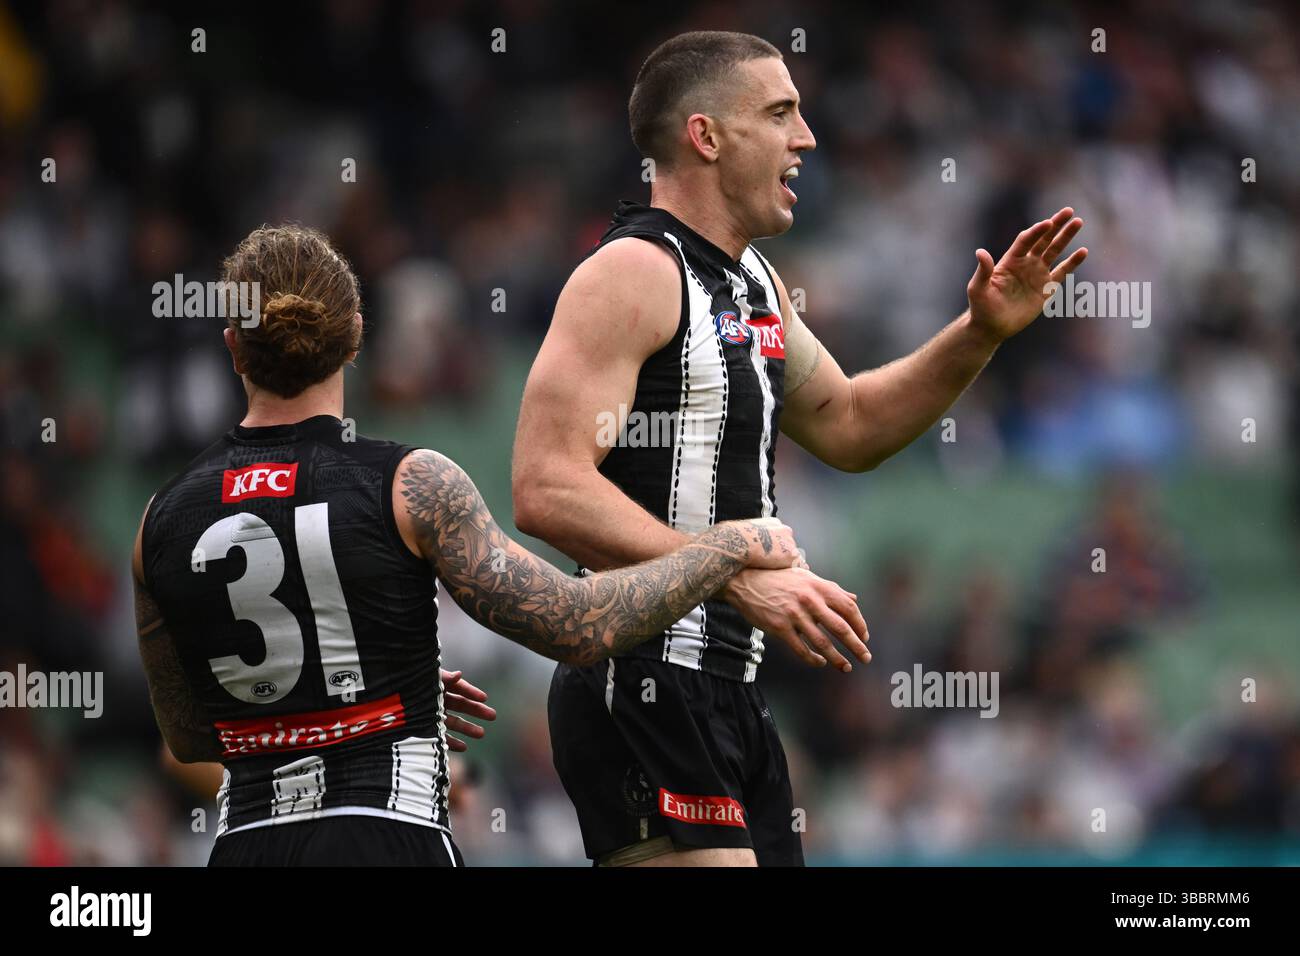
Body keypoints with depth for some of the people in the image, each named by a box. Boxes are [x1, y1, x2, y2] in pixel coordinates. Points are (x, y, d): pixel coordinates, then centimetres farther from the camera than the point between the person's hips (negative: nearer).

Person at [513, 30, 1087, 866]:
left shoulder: (754, 285, 17)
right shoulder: (633, 273, -12)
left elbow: (846, 425, 32)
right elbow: (547, 491, -22)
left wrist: (980, 335, 17)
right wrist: (740, 576, -28)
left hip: (730, 697, 10)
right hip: (643, 691, -10)